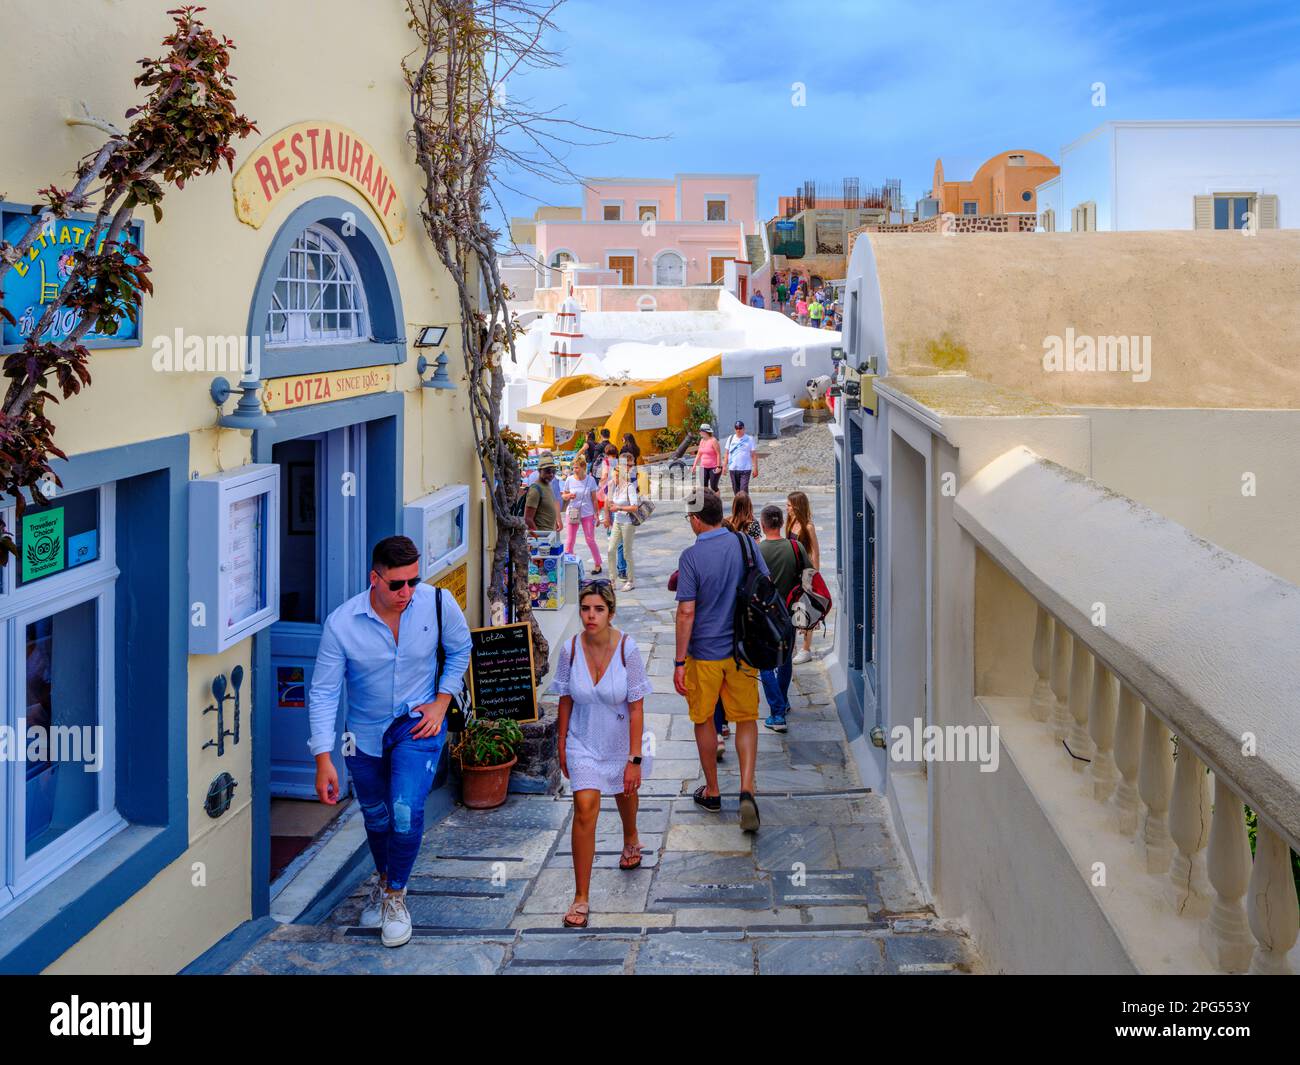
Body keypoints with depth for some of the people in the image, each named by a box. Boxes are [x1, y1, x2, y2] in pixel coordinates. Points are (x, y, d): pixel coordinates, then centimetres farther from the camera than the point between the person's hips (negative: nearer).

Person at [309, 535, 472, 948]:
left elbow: (459, 649, 3)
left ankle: (395, 896, 9)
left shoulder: (438, 603, -18)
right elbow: (323, 694, -16)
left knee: (406, 812, -17)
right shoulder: (341, 623, -22)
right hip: (365, 732, 1)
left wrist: (441, 701, -6)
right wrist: (323, 759, -20)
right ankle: (384, 879, 48)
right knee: (376, 817, 17)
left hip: (417, 725, -1)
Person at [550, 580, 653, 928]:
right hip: (584, 740, 0)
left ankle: (631, 840, 61)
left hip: (620, 739, 0)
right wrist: (562, 746, 4)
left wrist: (634, 759, -17)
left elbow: (636, 708, -17)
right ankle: (581, 897, -7)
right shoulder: (570, 649, -15)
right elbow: (565, 701, -2)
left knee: (625, 790, 26)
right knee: (585, 808, -13)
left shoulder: (627, 648, -21)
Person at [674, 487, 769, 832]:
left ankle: (712, 791, 27)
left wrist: (679, 662, -11)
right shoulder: (746, 545, -2)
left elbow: (687, 612, -16)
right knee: (746, 719, 11)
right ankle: (747, 790, -5)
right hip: (742, 650, 3)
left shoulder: (691, 556, -15)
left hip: (704, 653, -3)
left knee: (704, 720, 15)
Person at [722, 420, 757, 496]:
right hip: (733, 469, 4)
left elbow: (754, 455, 0)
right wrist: (724, 465, 5)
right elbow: (727, 453, 13)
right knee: (736, 489, 9)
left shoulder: (749, 439, 1)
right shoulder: (731, 438, 10)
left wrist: (755, 468, -5)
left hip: (745, 469, -4)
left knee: (744, 490, -13)